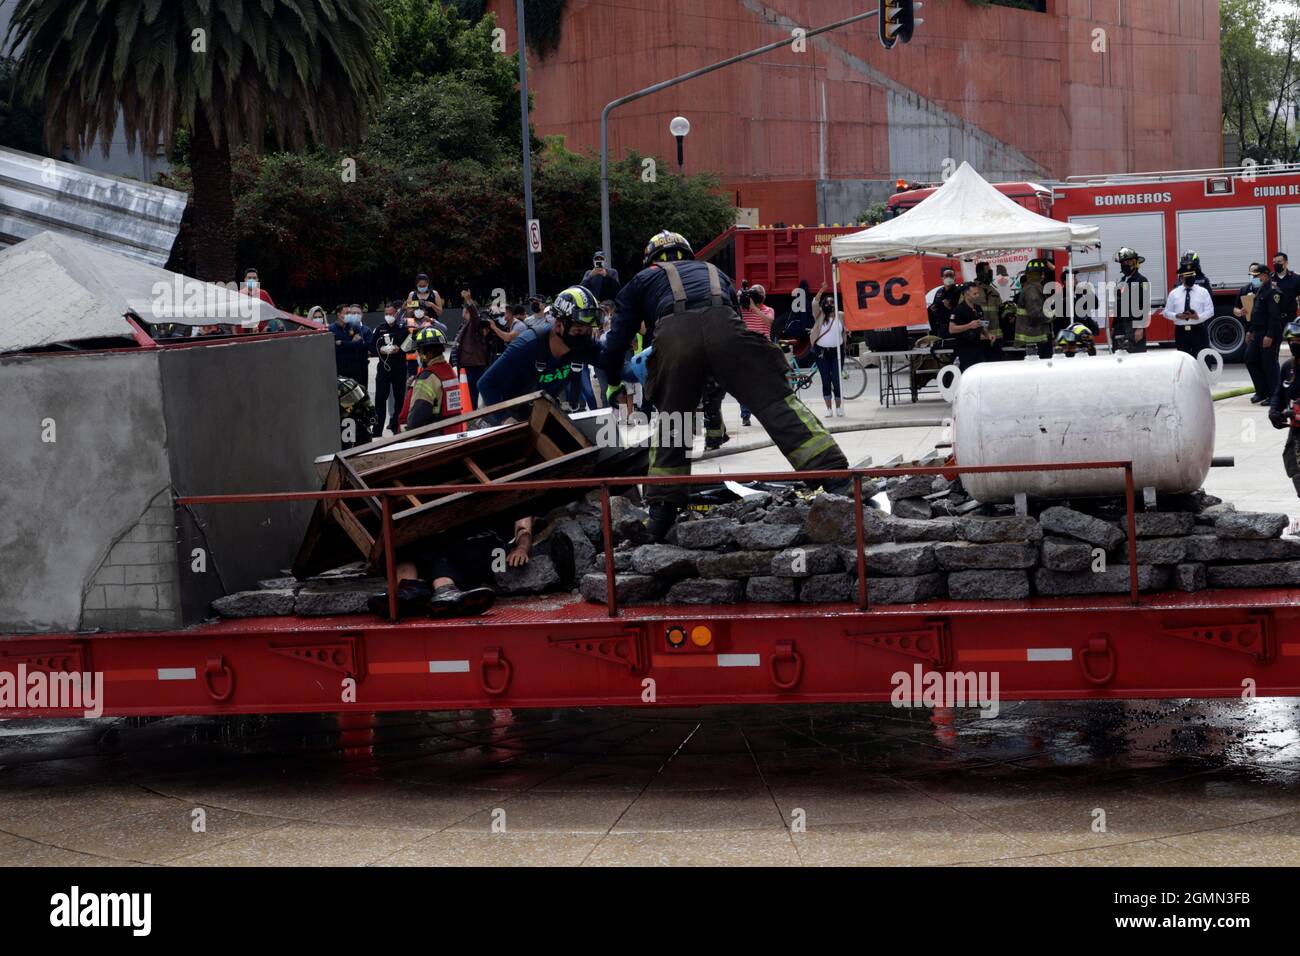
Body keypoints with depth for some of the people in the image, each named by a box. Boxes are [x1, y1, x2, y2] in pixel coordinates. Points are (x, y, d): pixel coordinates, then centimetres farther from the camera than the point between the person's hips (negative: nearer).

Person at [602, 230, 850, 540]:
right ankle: (835, 476, -14)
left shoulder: (643, 280, 35)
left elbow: (618, 338, 29)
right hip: (723, 327, 1)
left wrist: (614, 383, 44)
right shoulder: (713, 271, 42)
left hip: (673, 338, -1)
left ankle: (661, 511, 15)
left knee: (670, 421, 16)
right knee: (776, 401, -1)